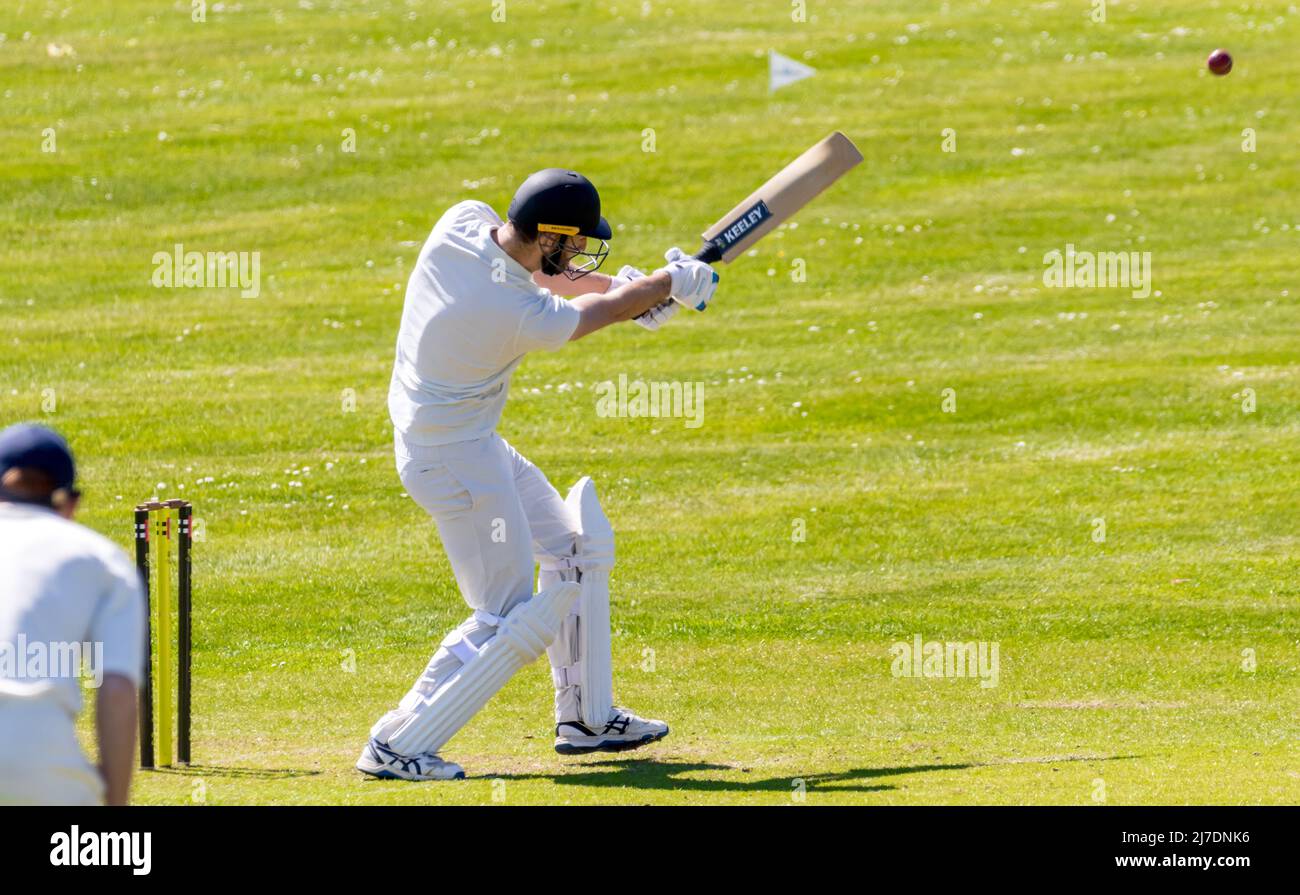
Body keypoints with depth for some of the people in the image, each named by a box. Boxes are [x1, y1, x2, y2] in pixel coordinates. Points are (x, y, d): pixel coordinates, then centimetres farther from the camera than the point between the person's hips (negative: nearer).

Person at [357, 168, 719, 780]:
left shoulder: (462, 222, -11)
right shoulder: (525, 317, -30)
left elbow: (530, 267, 10)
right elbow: (607, 309, -11)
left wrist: (624, 285, 3)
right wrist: (677, 280, 8)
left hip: (474, 441, 10)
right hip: (455, 459, -10)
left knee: (574, 546, 22)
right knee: (514, 619, -7)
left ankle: (586, 717, 32)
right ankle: (398, 746, -8)